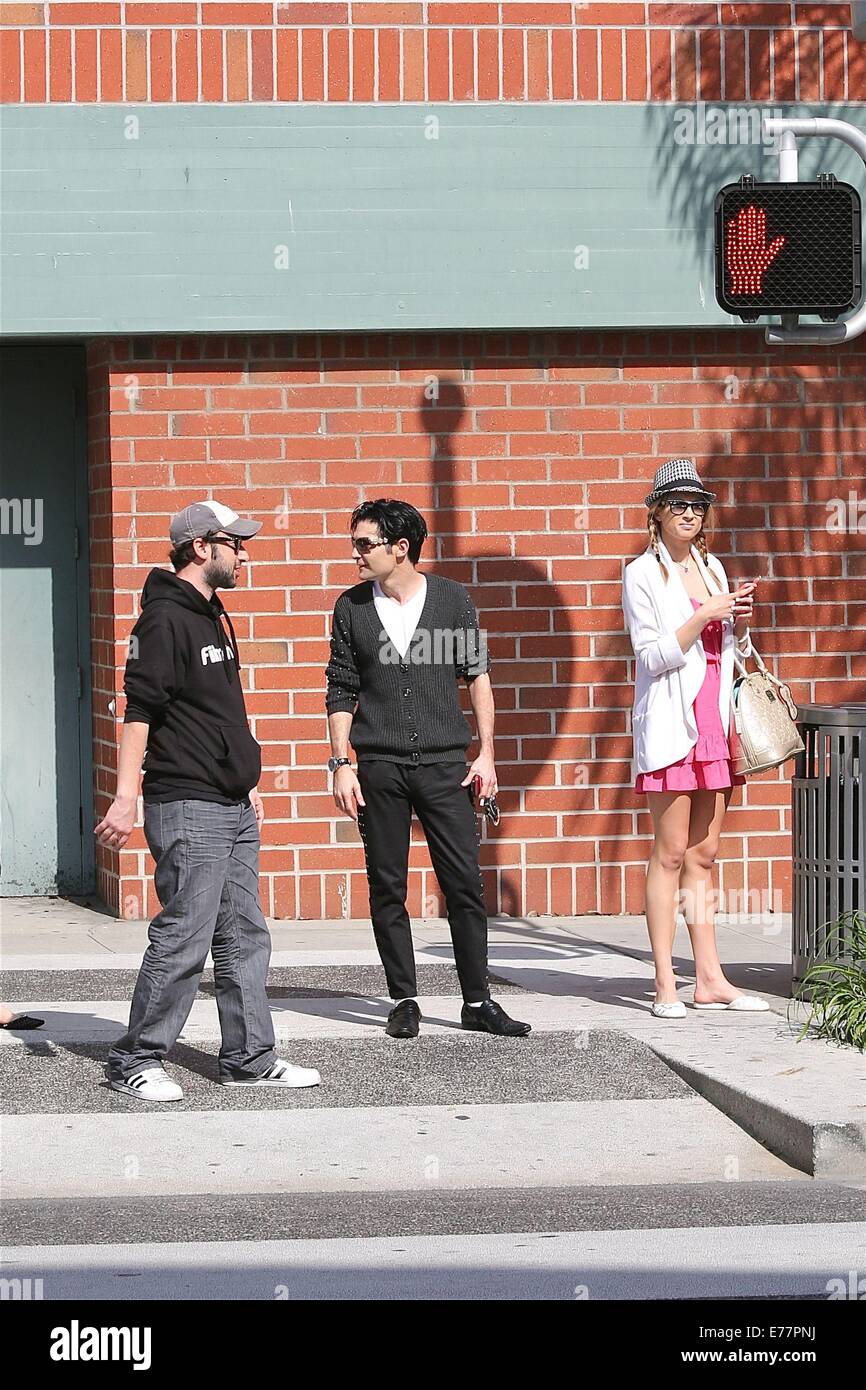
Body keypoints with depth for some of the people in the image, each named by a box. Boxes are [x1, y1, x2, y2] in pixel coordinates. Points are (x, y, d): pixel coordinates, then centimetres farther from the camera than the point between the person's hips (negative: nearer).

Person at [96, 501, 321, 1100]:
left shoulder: (214, 616, 17)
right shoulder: (166, 618, -11)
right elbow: (140, 711, -16)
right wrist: (126, 799, -21)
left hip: (234, 808, 9)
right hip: (188, 809, -9)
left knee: (245, 939, 10)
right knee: (183, 939, -8)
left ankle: (251, 1057, 17)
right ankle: (137, 1061, 1)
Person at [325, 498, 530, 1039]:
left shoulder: (451, 598, 2)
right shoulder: (351, 608, 5)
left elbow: (477, 675, 6)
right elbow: (342, 691, 8)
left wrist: (486, 754, 1)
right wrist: (341, 763, 0)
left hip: (444, 762, -1)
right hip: (379, 767, 1)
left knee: (465, 883, -2)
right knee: (387, 888, 3)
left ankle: (478, 1002, 6)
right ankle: (405, 1001, 12)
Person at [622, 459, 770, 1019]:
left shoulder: (713, 569, 15)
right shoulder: (643, 574, -3)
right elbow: (652, 657, -10)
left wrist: (741, 621, 4)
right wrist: (704, 616, -17)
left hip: (714, 720, 6)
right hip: (671, 721, -6)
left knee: (704, 853, 8)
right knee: (672, 852, -7)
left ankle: (710, 979, 9)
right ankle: (666, 985, -6)